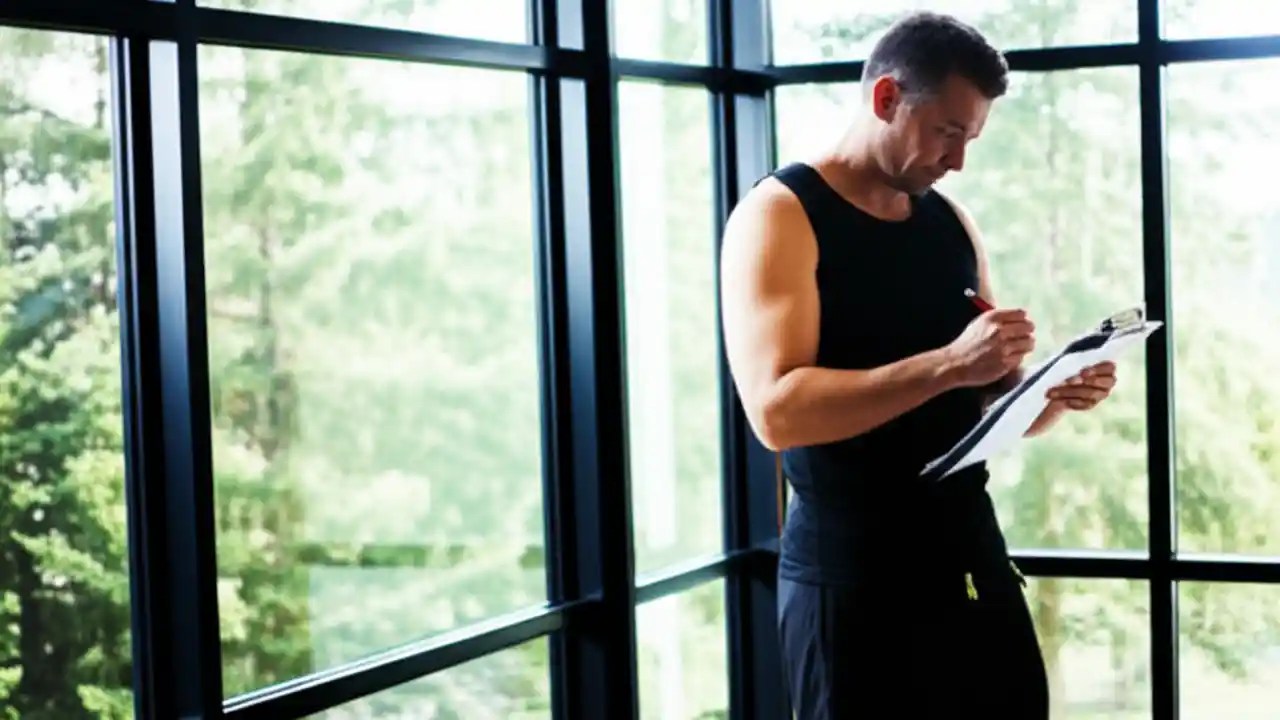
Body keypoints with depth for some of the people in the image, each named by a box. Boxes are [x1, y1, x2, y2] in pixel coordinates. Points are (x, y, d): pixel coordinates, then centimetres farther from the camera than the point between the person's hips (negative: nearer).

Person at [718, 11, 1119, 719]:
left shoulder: (954, 223, 11)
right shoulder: (781, 214, -9)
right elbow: (776, 410, -22)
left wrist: (1054, 396, -5)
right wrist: (949, 364, -28)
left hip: (971, 555, 6)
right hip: (849, 576, -6)